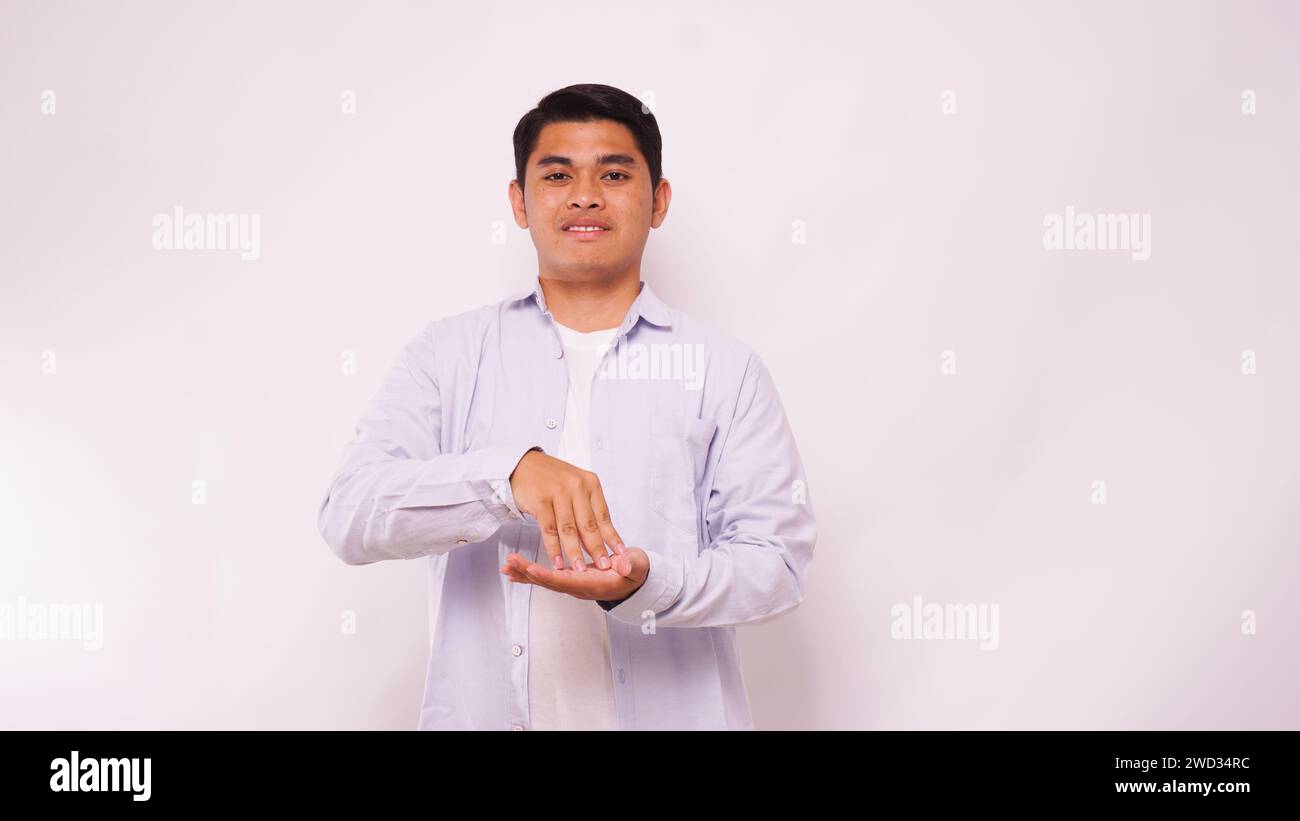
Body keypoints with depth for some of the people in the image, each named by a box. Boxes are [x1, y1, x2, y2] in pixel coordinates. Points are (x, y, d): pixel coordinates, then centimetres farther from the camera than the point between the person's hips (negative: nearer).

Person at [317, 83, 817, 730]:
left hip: (669, 711, 0)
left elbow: (777, 559, -6)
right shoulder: (446, 354, 1)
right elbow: (348, 516, -10)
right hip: (482, 711, 1)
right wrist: (506, 472, -26)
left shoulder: (725, 369, 1)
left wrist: (649, 584, -25)